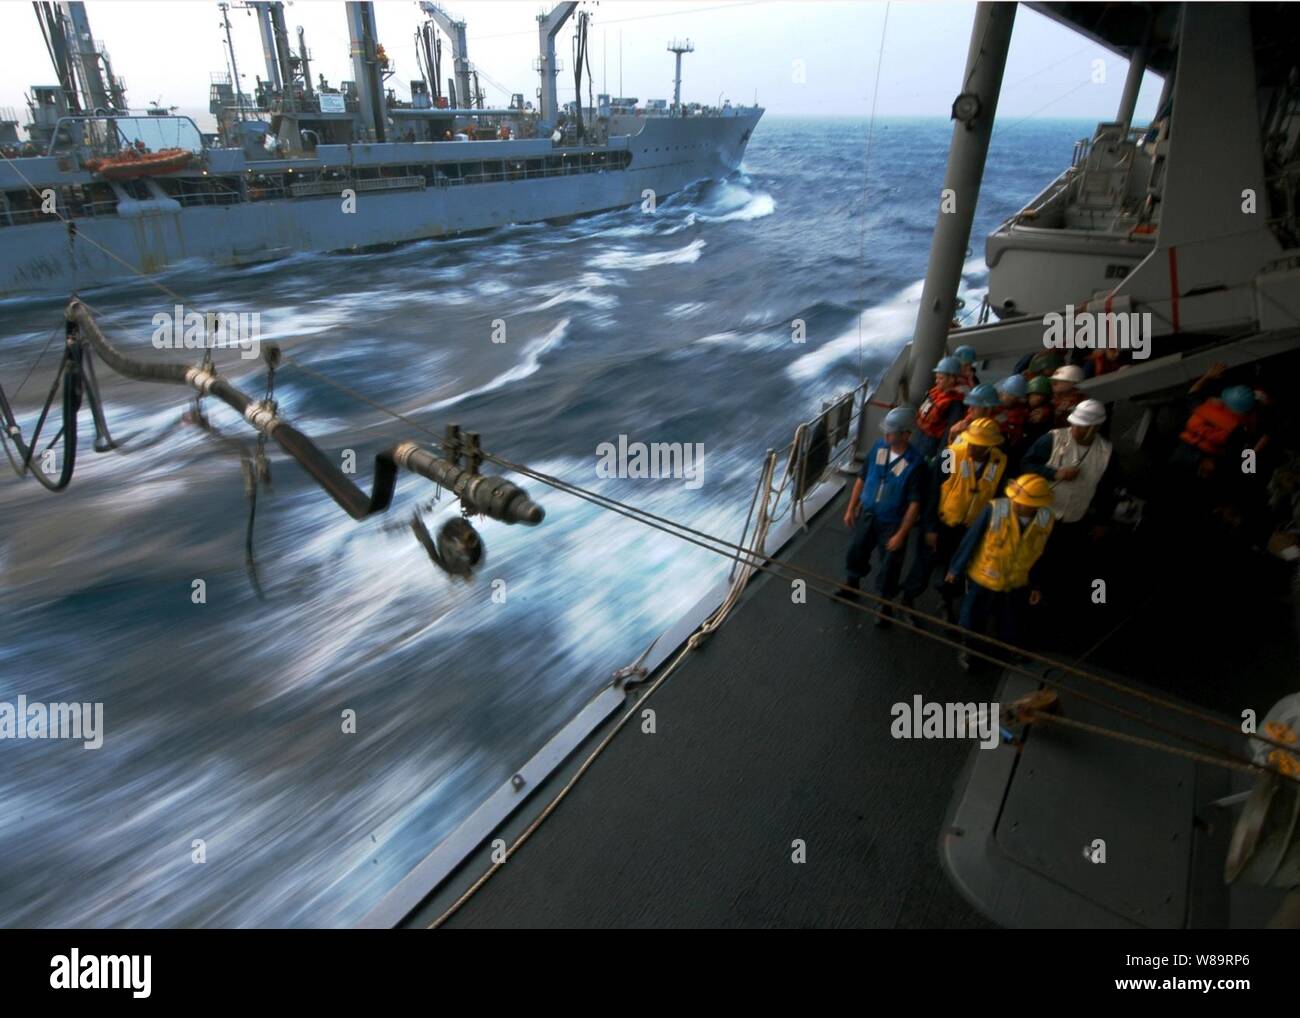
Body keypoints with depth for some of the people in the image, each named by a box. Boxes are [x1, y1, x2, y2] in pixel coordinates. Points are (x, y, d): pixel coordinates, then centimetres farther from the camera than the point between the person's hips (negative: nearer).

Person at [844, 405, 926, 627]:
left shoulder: (915, 463, -24)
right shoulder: (878, 447, -9)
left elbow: (914, 503, -19)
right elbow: (862, 479, 3)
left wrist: (901, 534, -19)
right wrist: (851, 508, 6)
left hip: (892, 522, -5)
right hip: (867, 513, 5)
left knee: (889, 566, 11)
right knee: (856, 552, 22)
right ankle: (851, 585, 49)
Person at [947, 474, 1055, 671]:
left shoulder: (1047, 521, -18)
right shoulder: (995, 509, -29)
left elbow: (1040, 556, -1)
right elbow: (971, 539, -16)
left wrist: (1036, 584, 8)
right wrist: (956, 568, -6)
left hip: (1017, 584, 3)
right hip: (983, 578, -3)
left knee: (1011, 625, 20)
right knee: (973, 619, 17)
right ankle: (967, 648, 47)